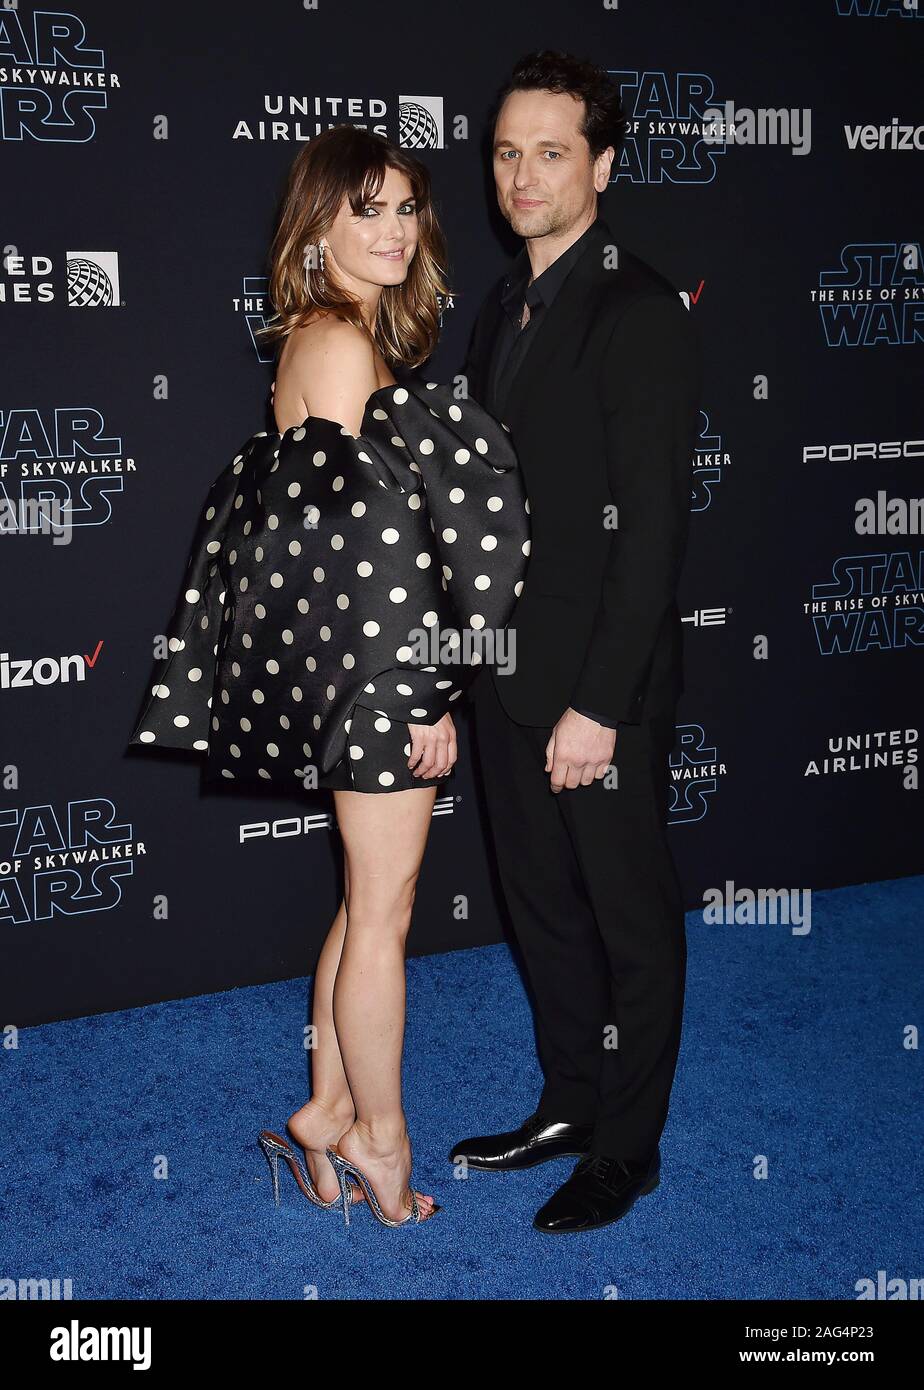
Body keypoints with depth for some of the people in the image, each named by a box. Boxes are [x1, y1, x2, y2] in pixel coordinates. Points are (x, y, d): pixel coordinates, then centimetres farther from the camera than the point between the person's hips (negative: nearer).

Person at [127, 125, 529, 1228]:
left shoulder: (324, 337, 12)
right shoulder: (344, 345, -16)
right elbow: (358, 533, -19)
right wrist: (425, 685, -15)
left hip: (366, 666, 9)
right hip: (380, 664, -9)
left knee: (370, 904, 18)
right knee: (381, 914, 6)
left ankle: (329, 1112, 30)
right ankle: (378, 1136, 23)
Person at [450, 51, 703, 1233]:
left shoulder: (639, 314, -14)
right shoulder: (503, 310, 11)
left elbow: (653, 526, -18)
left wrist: (599, 705, -20)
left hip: (600, 686, -8)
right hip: (508, 672, 8)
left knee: (629, 917, 8)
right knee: (541, 902, 19)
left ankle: (626, 1145, 25)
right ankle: (569, 1100, 36)